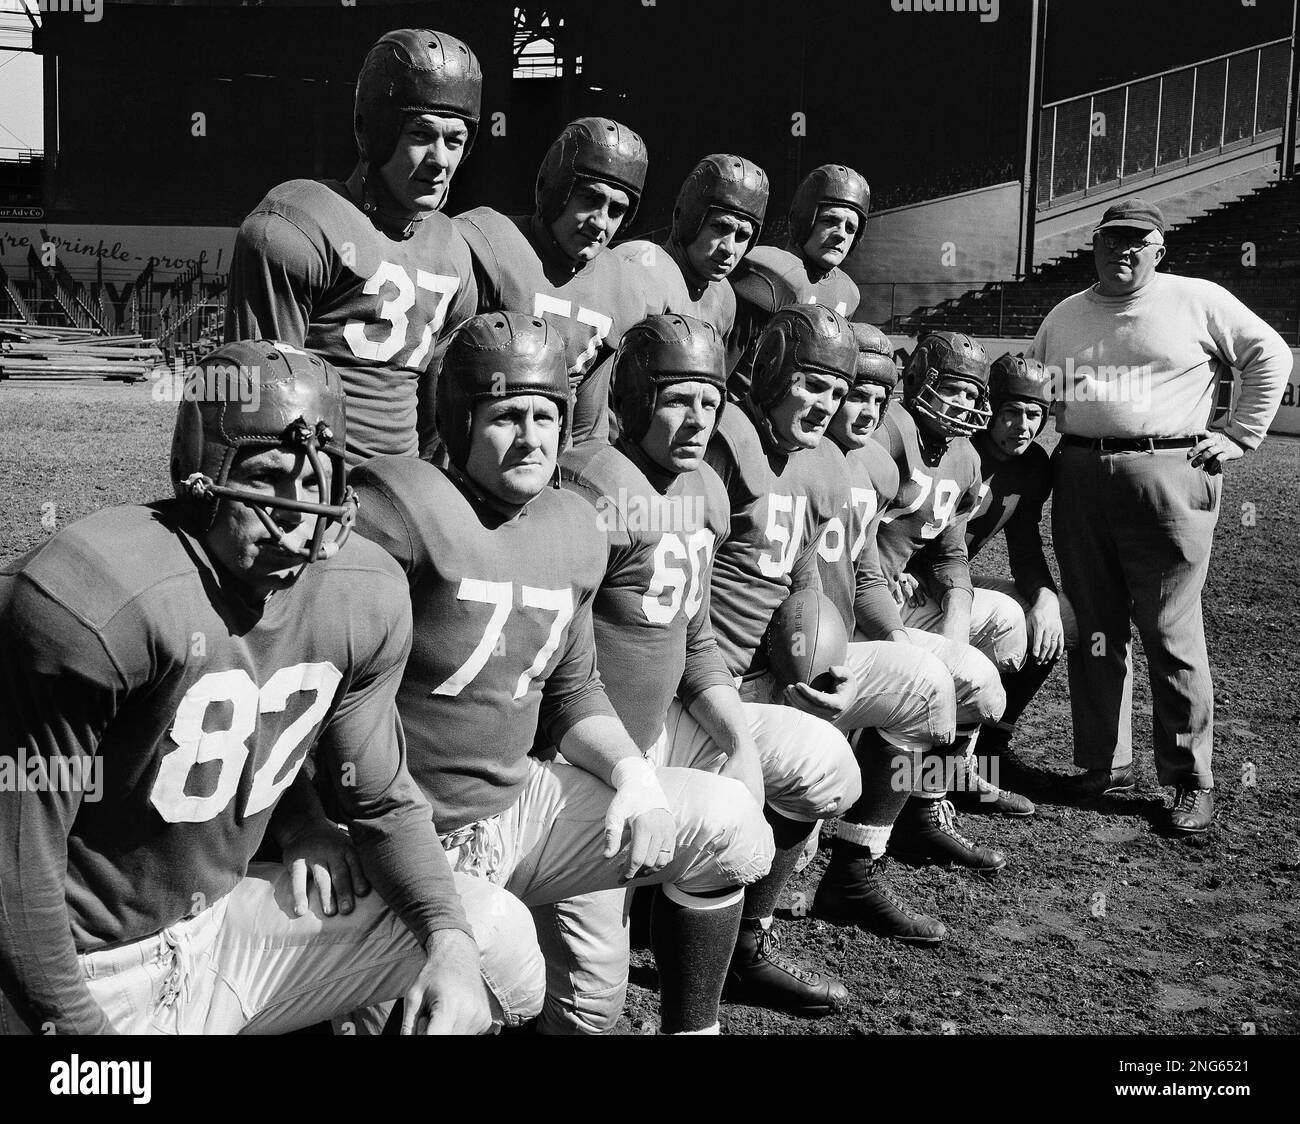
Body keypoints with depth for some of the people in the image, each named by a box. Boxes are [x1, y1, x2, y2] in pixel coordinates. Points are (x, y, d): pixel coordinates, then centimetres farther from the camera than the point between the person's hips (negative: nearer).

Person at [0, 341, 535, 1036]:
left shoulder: (366, 597, -6)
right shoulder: (90, 604, -27)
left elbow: (384, 797, 5)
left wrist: (449, 939, -9)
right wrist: (80, 1027, -16)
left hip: (227, 914, 7)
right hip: (94, 972, -6)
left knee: (498, 945, 3)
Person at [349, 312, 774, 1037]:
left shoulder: (575, 529, 8)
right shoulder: (401, 502, -17)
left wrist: (631, 771, -1)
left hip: (524, 802, 7)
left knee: (729, 819, 5)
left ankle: (693, 1028, 20)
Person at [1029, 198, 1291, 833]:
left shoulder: (1199, 302, 5)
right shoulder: (1065, 316, 17)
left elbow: (1271, 357, 9)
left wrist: (1240, 436, 3)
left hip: (1169, 477, -4)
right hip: (1079, 479, 5)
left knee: (1172, 636, -4)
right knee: (1092, 632, 7)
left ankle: (1191, 781, 6)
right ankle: (1103, 763, 19)